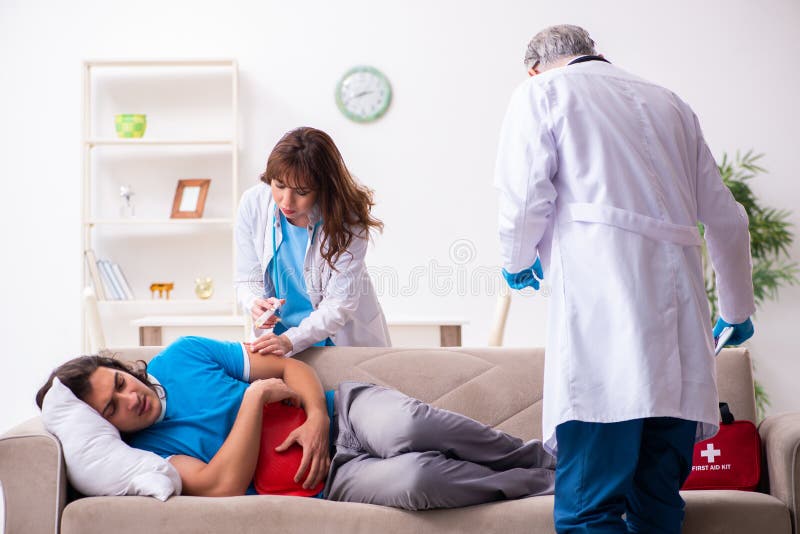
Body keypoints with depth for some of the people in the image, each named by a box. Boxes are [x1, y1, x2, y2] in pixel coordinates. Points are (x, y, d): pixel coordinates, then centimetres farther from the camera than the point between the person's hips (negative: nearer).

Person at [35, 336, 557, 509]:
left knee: (408, 426, -32)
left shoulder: (182, 355, 6)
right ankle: (542, 483, -11)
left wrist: (318, 419, -10)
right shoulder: (145, 451, -5)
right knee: (414, 478, -34)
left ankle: (543, 456, -10)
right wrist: (257, 394, -17)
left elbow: (291, 367, 9)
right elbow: (222, 485, -22)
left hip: (343, 410, 4)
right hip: (327, 478, -3)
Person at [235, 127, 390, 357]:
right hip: (276, 333, 1)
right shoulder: (253, 204, -10)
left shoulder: (347, 219, -18)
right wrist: (255, 304, -25)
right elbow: (248, 280, -2)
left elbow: (339, 304, -19)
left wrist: (291, 340, -33)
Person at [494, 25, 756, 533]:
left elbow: (525, 195, -1)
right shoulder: (669, 102, 26)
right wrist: (738, 309, 37)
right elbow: (727, 217, 24)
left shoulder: (541, 91, 12)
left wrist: (518, 261, 19)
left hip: (602, 297, -5)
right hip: (680, 298, 6)